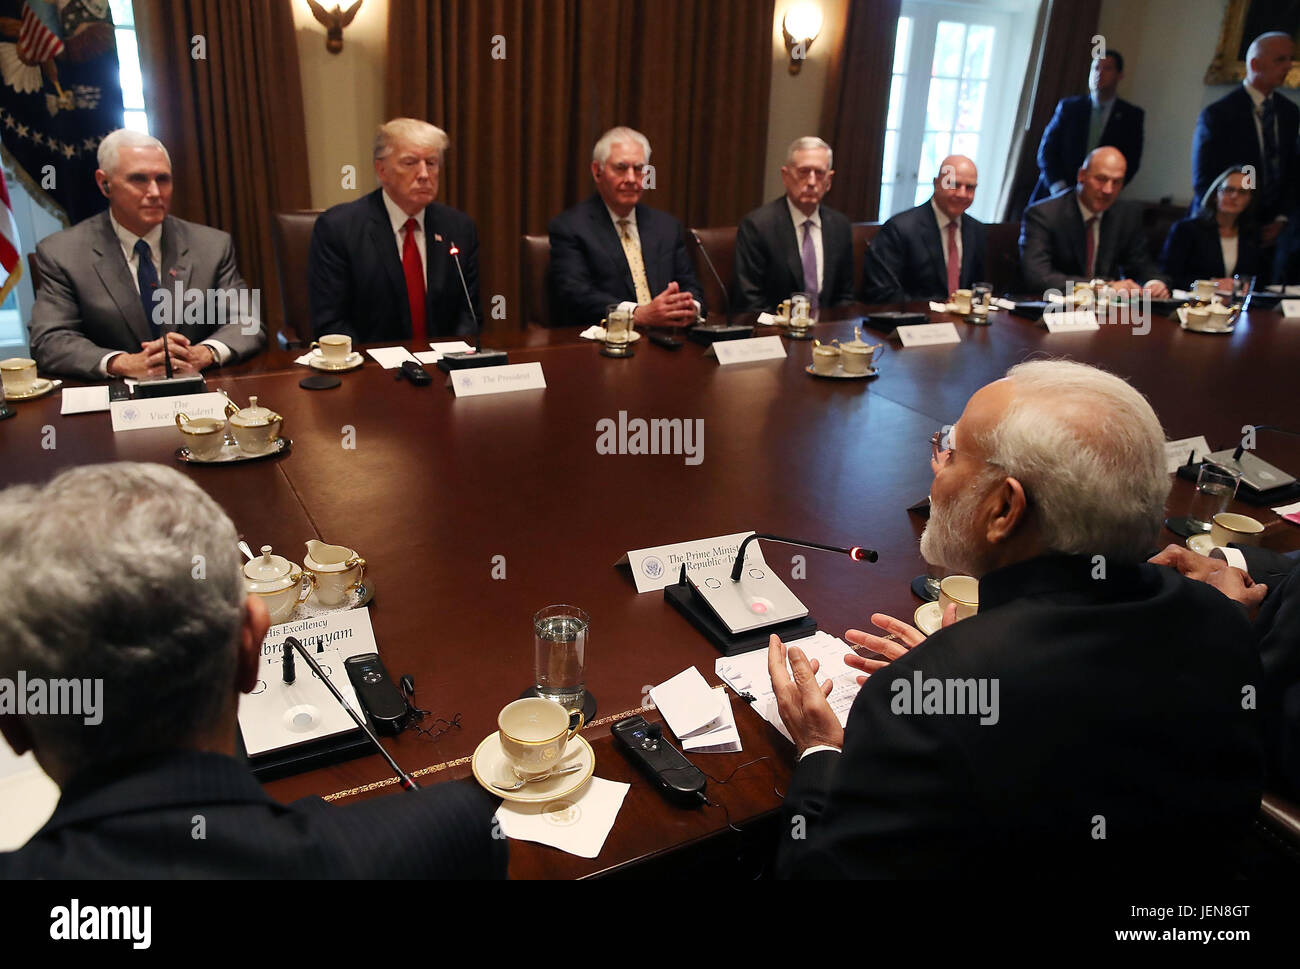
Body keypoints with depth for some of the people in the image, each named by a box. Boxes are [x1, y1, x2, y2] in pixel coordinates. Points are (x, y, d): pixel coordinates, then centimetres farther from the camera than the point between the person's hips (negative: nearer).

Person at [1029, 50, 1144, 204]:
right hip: (1055, 194, 1)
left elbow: (1131, 162, 4)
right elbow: (1046, 150, 4)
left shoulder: (1132, 116, 8)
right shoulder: (1068, 106, 8)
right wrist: (1059, 188, -10)